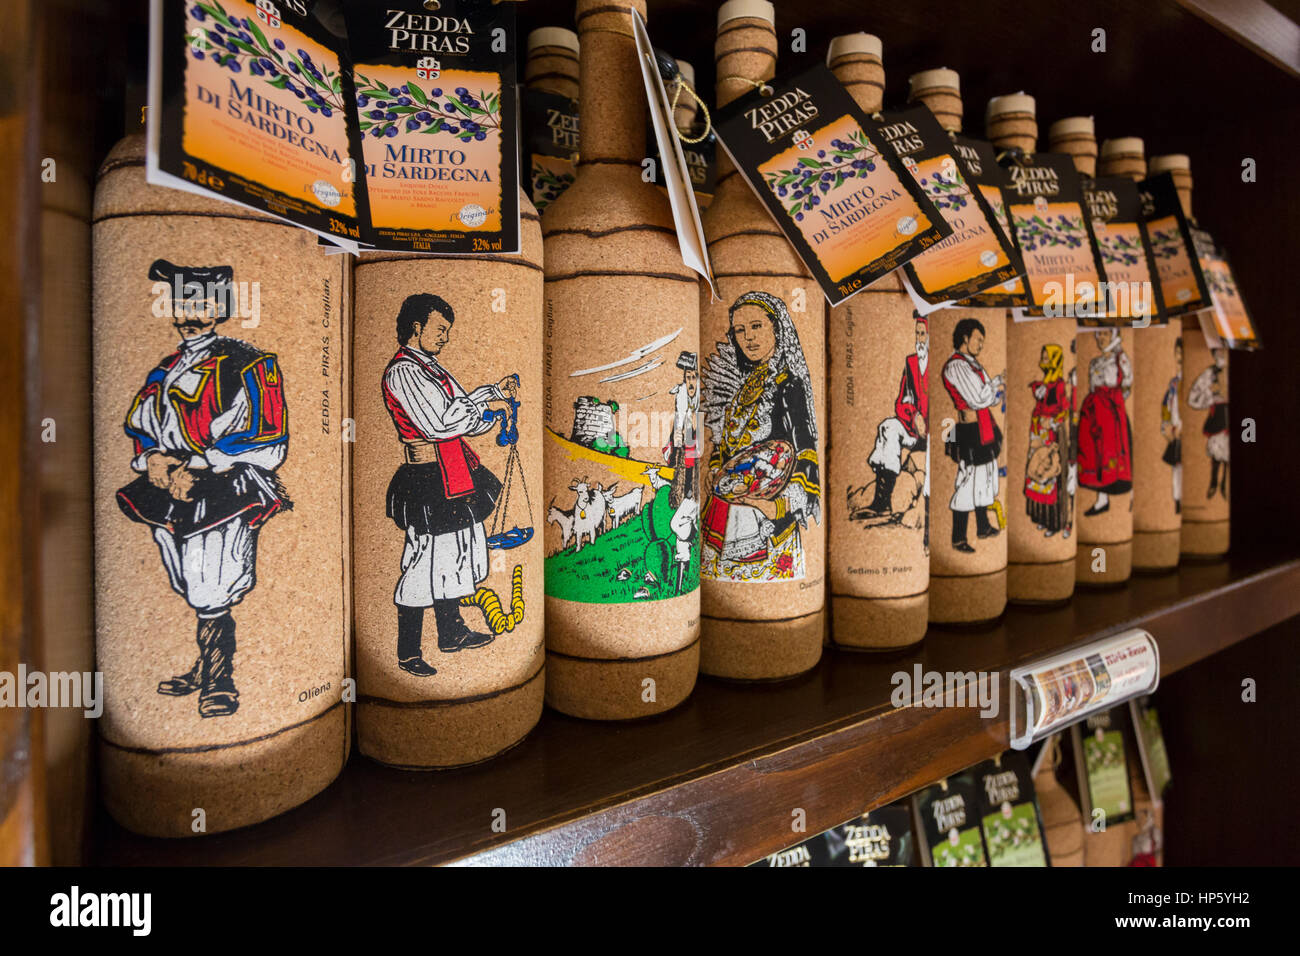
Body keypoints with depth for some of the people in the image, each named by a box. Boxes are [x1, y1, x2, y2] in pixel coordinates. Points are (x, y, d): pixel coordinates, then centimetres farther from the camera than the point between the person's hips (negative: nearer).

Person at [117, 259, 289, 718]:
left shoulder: (249, 365, -6)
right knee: (194, 594, 15)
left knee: (211, 595, -7)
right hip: (169, 492, 7)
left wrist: (194, 469, -14)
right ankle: (207, 668, 33)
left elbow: (268, 447, -13)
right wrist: (152, 461, -2)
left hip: (227, 495, -6)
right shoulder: (165, 369, 16)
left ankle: (220, 682, 12)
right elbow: (138, 428, 21)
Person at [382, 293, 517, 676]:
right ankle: (408, 653, 11)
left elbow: (458, 410, 17)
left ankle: (451, 633, 34)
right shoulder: (403, 371, -15)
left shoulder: (428, 366, 16)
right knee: (426, 561, -3)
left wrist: (493, 393, 3)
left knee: (452, 554, 18)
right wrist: (488, 400, -13)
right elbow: (439, 423, -23)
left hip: (451, 477, 10)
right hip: (427, 482, -10)